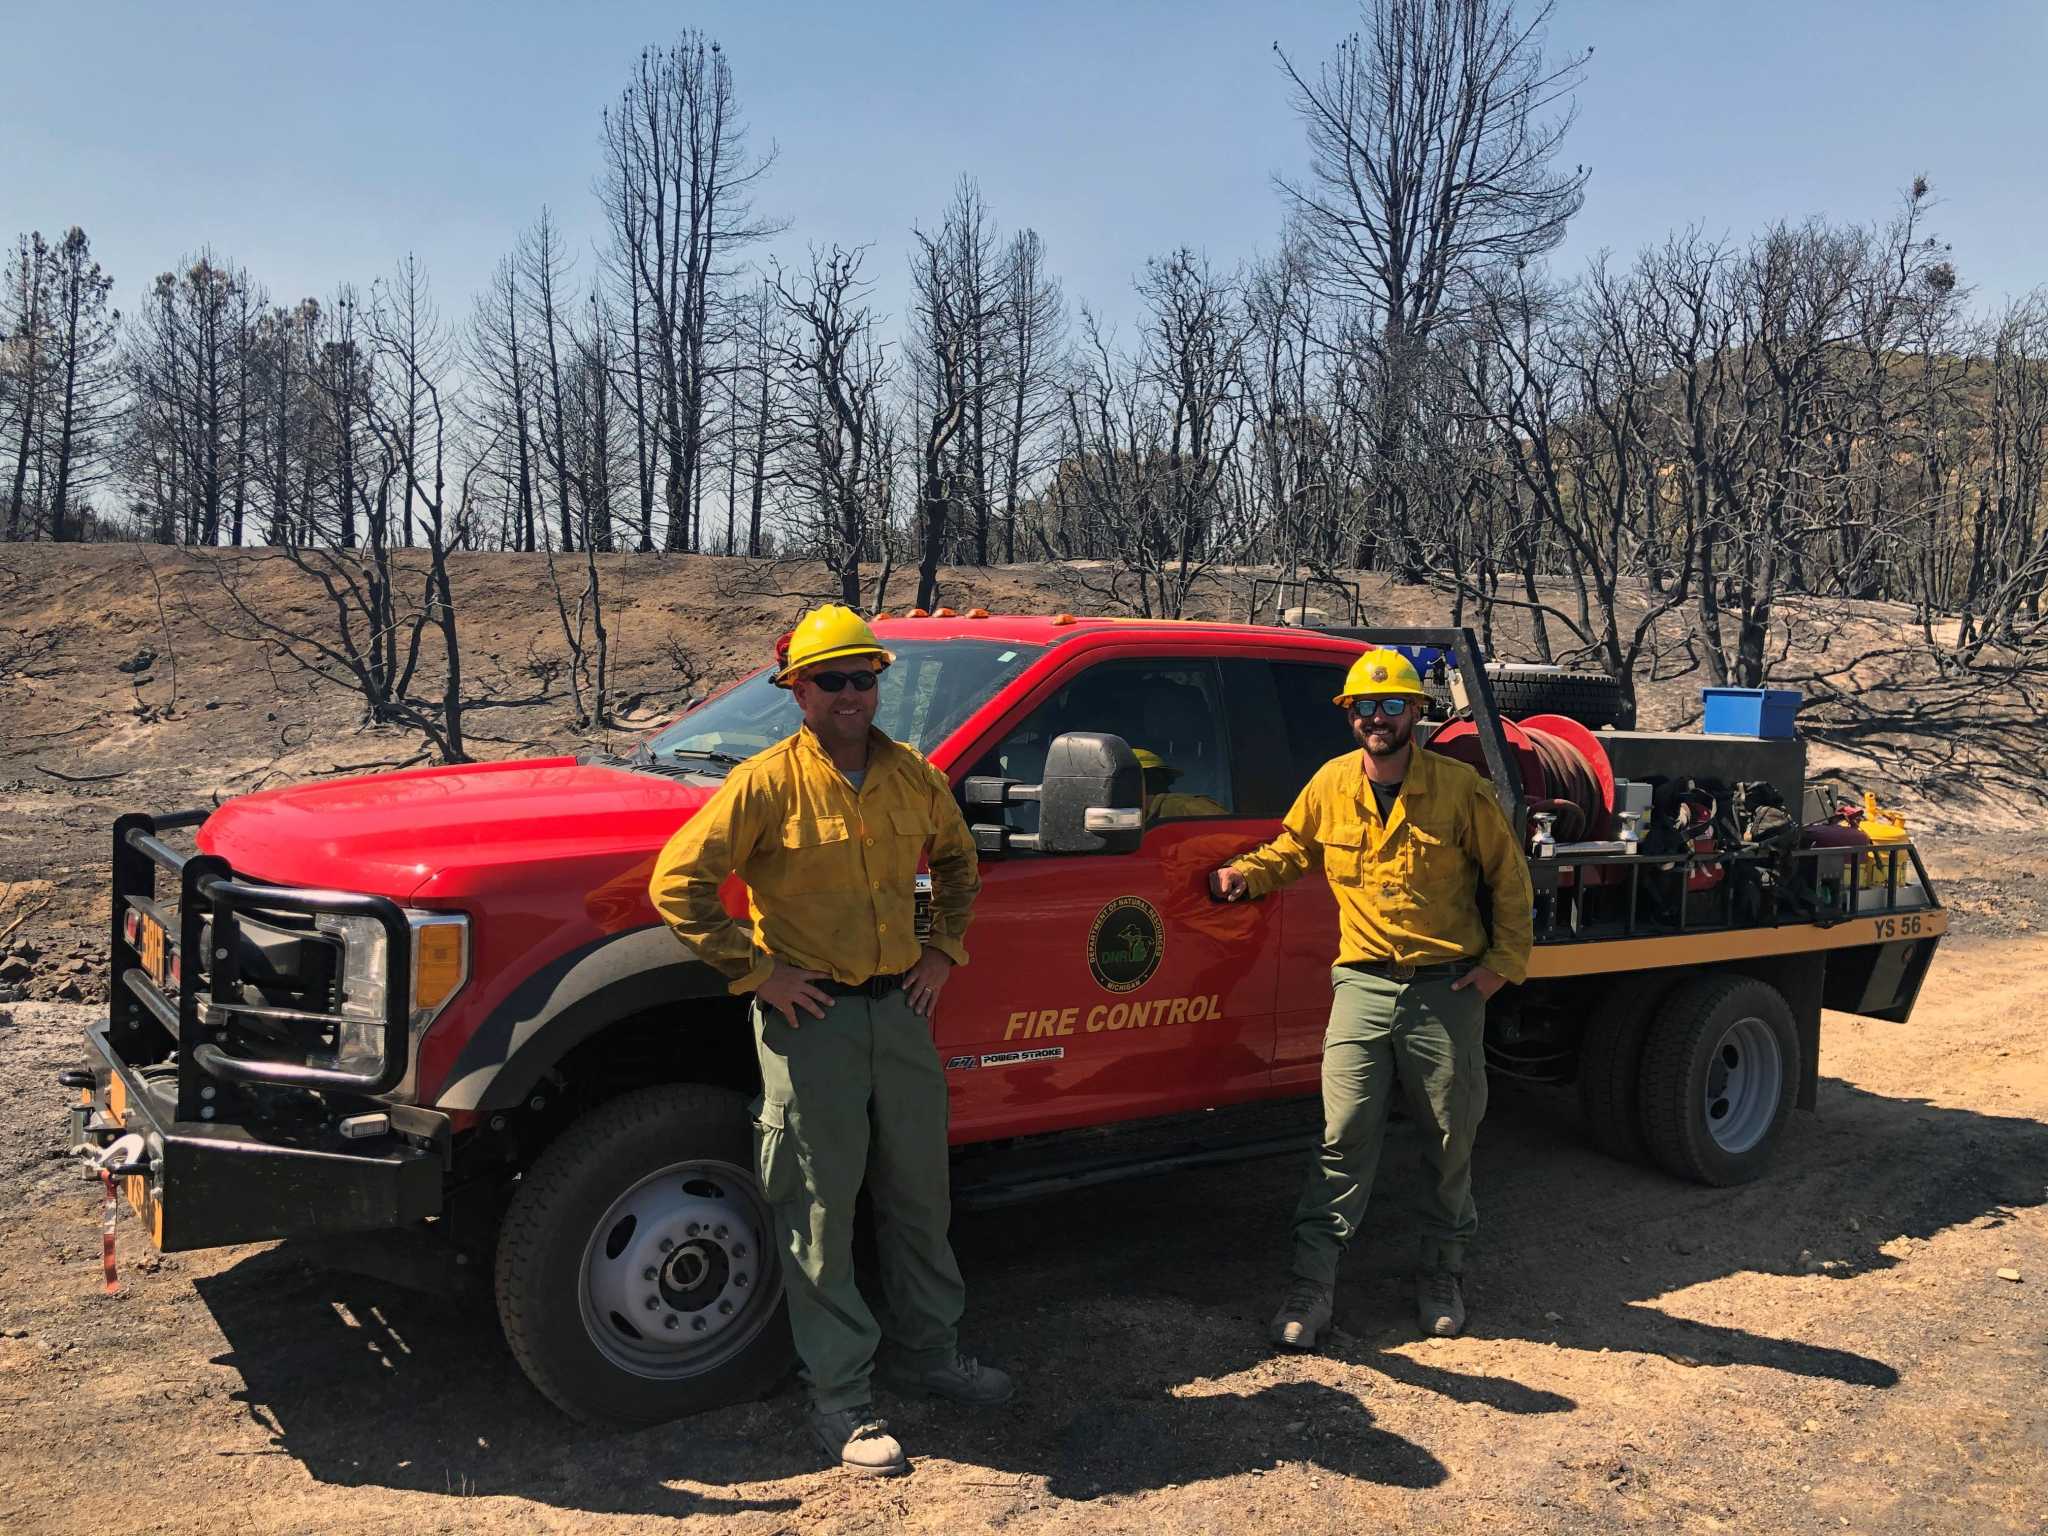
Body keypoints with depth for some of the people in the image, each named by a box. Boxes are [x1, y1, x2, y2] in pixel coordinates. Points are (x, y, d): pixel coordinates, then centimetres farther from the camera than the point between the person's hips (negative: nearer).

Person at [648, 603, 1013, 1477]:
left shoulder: (911, 777, 5)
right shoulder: (767, 784, -11)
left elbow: (956, 858, 23)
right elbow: (677, 883, -12)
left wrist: (944, 948, 12)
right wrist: (754, 970, -13)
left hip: (899, 1011, 5)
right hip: (810, 1018, -5)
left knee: (919, 1195, 17)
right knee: (822, 1215, 2)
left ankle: (927, 1350, 36)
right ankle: (841, 1402, 15)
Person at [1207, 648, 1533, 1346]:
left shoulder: (1460, 788, -5)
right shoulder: (1331, 784, 3)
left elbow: (1508, 877, 4)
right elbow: (1292, 849, 20)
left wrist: (1503, 960, -1)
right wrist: (1245, 872, 1)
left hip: (1448, 989, -1)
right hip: (1363, 982, 1)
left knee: (1450, 1143, 10)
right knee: (1344, 1137, -3)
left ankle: (1441, 1275, 29)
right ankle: (1312, 1282, 4)